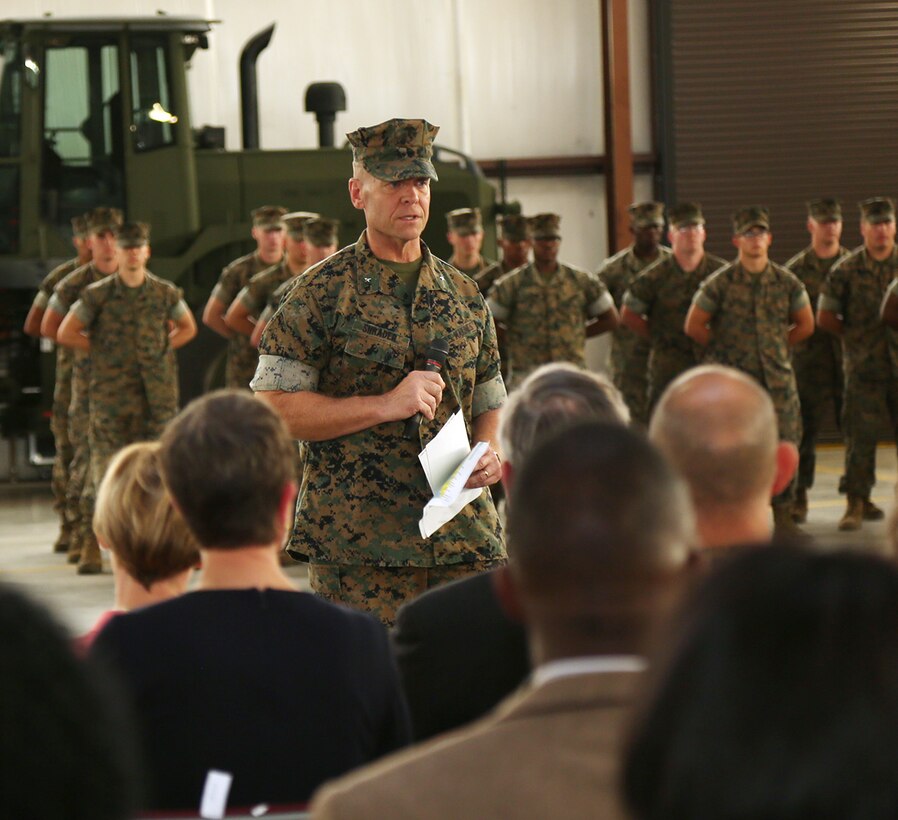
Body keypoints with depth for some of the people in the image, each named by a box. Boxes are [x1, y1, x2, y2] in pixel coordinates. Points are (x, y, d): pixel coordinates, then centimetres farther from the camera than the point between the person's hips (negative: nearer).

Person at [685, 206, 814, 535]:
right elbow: (693, 326, 2)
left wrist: (778, 347, 10)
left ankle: (783, 513, 8)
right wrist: (724, 348, 4)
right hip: (733, 381, -3)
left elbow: (805, 325, 17)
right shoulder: (719, 283, -3)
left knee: (785, 443, -1)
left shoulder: (787, 282, 5)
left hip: (778, 377, 3)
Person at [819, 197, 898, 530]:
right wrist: (857, 336, 6)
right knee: (860, 434, -4)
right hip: (864, 366, -1)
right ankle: (857, 503, 2)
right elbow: (825, 318, 6)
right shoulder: (846, 269, 1)